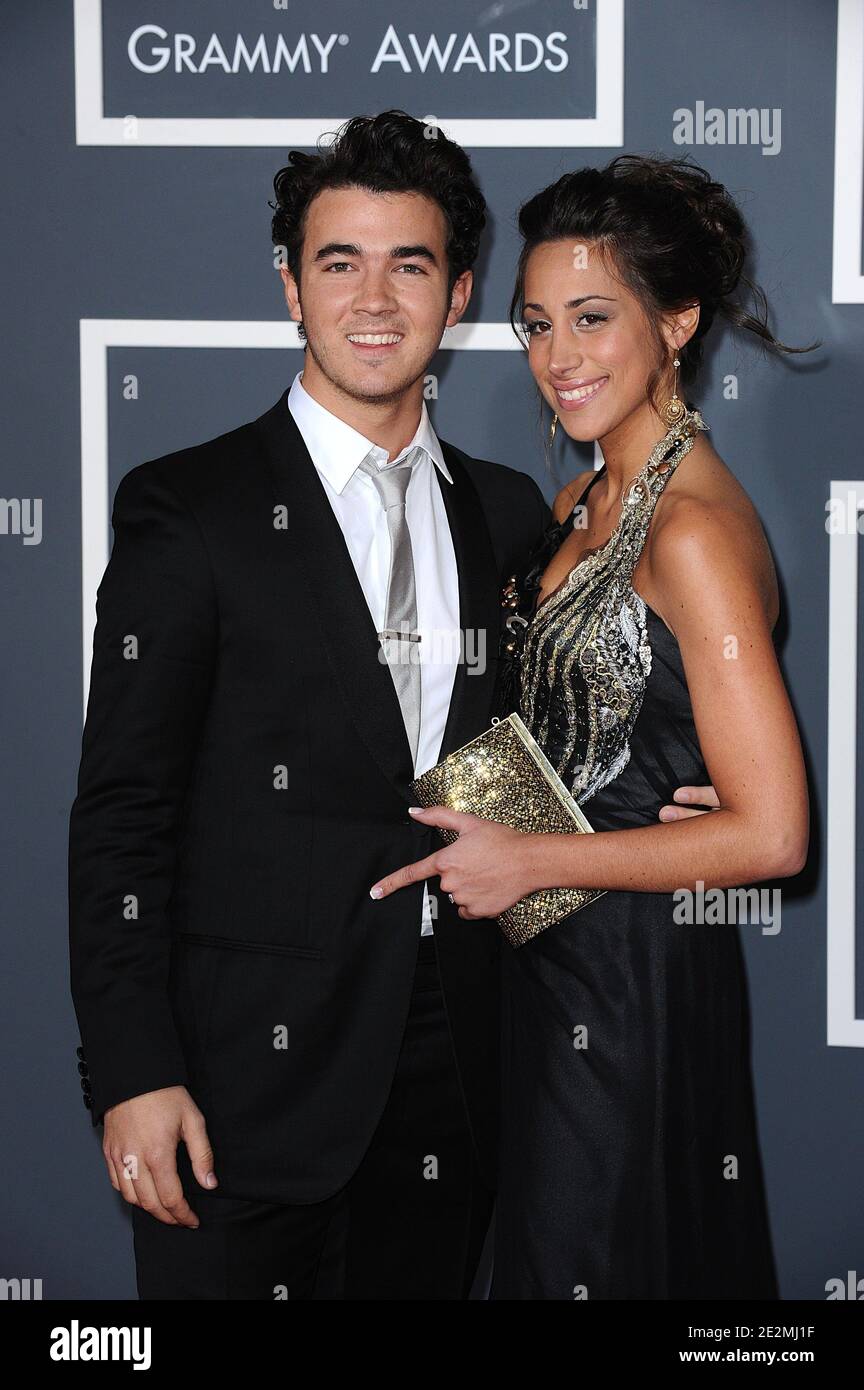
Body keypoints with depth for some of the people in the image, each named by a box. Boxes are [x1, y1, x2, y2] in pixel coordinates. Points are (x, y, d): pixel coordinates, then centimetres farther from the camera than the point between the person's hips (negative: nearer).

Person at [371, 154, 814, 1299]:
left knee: (600, 1259, 8)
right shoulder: (583, 502, 6)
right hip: (557, 963, 9)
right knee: (545, 1247, 21)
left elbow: (771, 834, -24)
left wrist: (528, 860, -19)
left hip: (637, 978, -9)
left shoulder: (695, 531, -22)